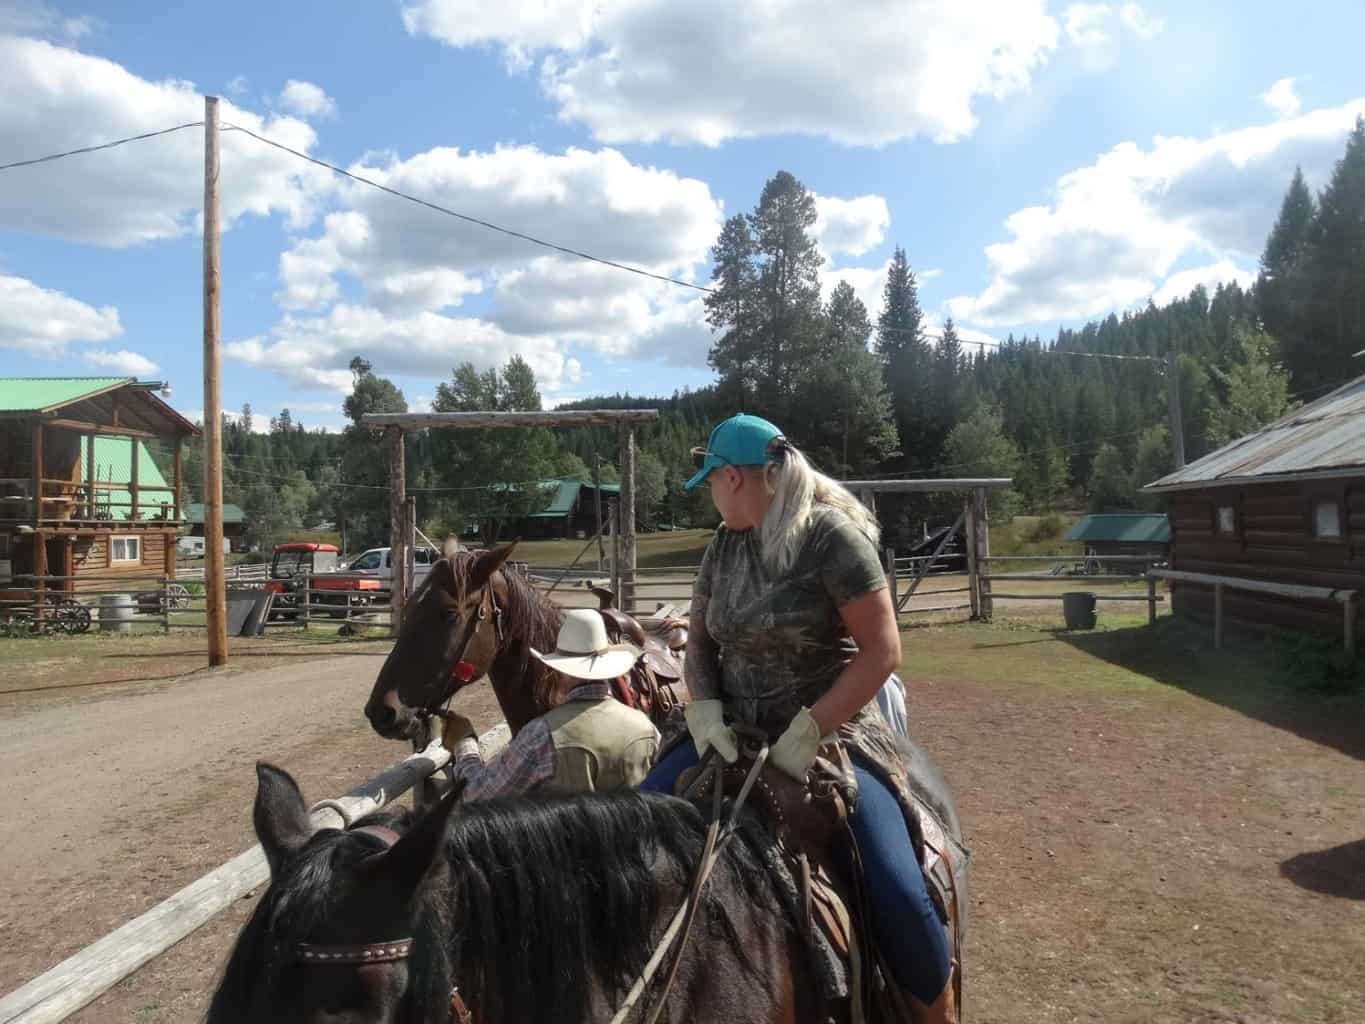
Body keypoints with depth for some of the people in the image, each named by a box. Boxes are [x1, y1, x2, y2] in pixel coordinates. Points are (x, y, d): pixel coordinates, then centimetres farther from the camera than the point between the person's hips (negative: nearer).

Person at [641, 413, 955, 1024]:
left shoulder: (831, 534, -15)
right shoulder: (724, 545, 5)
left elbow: (882, 650, -17)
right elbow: (699, 640, 12)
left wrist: (809, 731, -22)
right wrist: (703, 707, -8)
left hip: (832, 731, -6)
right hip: (734, 731, 6)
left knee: (897, 894, -18)